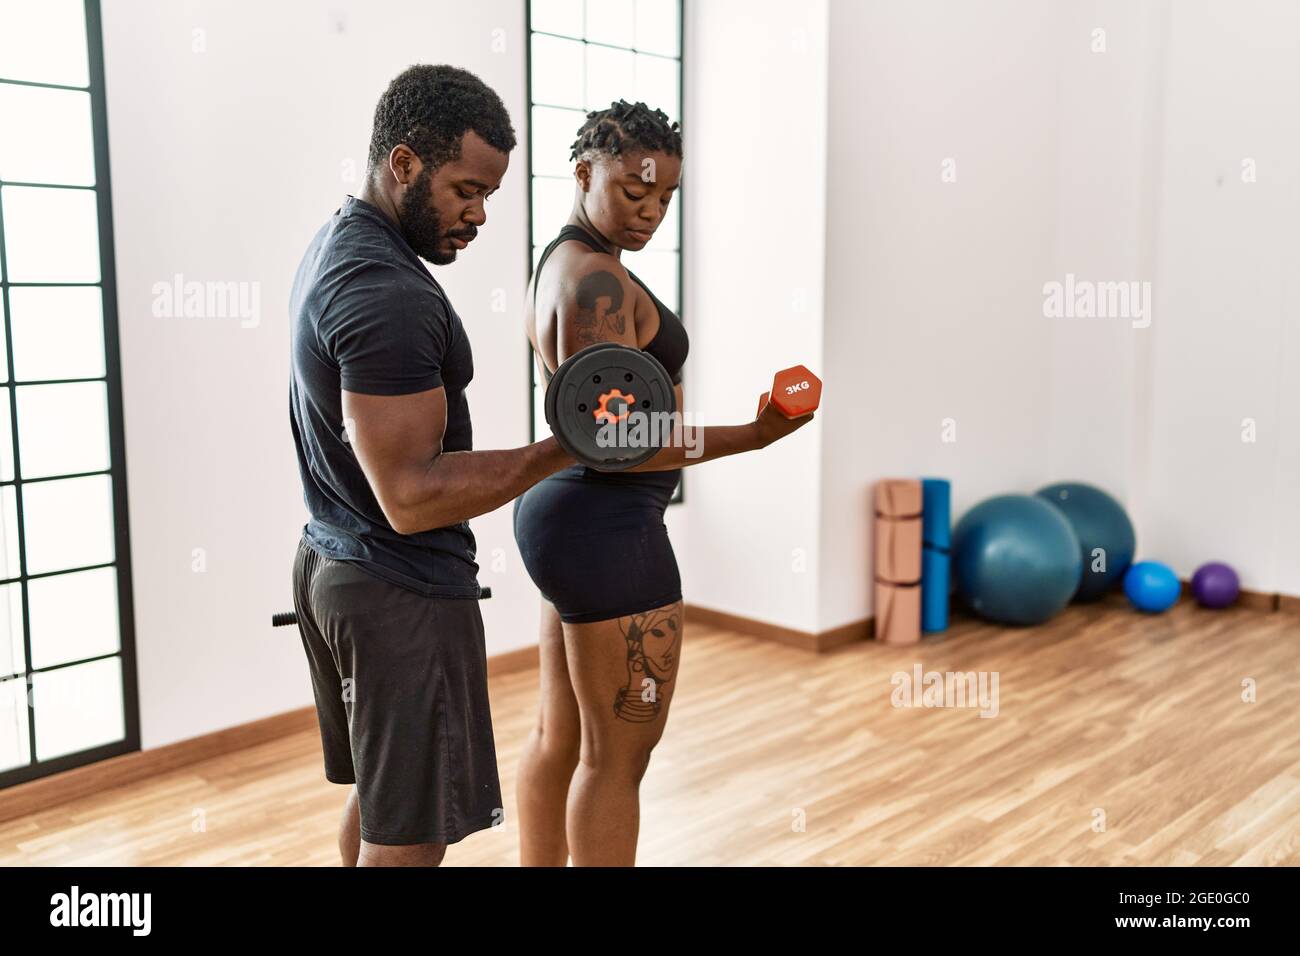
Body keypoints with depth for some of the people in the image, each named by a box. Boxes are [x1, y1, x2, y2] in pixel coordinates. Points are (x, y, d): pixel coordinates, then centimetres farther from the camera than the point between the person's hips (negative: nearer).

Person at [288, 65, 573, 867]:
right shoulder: (388, 296, -24)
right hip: (402, 593, -10)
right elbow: (412, 495, -27)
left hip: (333, 562, 10)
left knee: (377, 796, 23)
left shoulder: (338, 246, 10)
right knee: (407, 836, 2)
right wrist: (562, 452, -24)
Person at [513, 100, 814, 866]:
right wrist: (752, 437, -25)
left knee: (560, 735, 19)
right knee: (618, 757, 1)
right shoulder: (597, 279, -18)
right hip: (607, 531, -11)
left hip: (566, 516, 11)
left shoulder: (566, 261, 14)